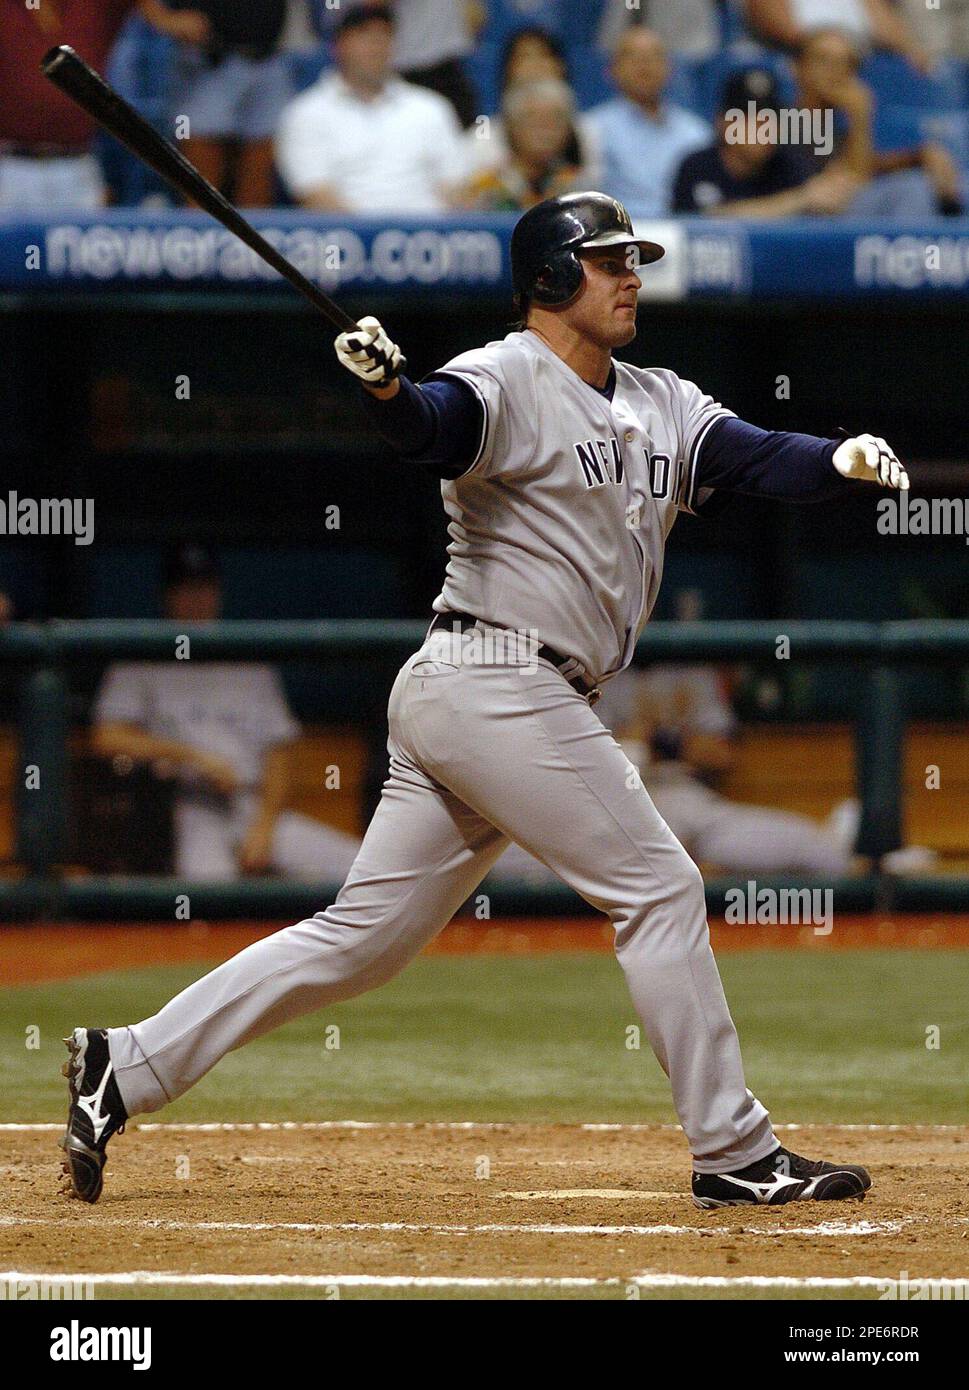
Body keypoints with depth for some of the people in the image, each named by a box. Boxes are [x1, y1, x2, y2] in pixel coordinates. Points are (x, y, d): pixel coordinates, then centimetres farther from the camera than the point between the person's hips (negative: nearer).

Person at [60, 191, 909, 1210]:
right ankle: (735, 1155, 2)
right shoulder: (507, 383, -8)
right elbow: (433, 430, -28)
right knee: (659, 889, -5)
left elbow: (758, 459, 5)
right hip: (496, 681, -9)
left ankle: (129, 1066, 7)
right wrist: (387, 391, -51)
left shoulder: (663, 408, 17)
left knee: (366, 935, 7)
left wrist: (842, 459, -16)